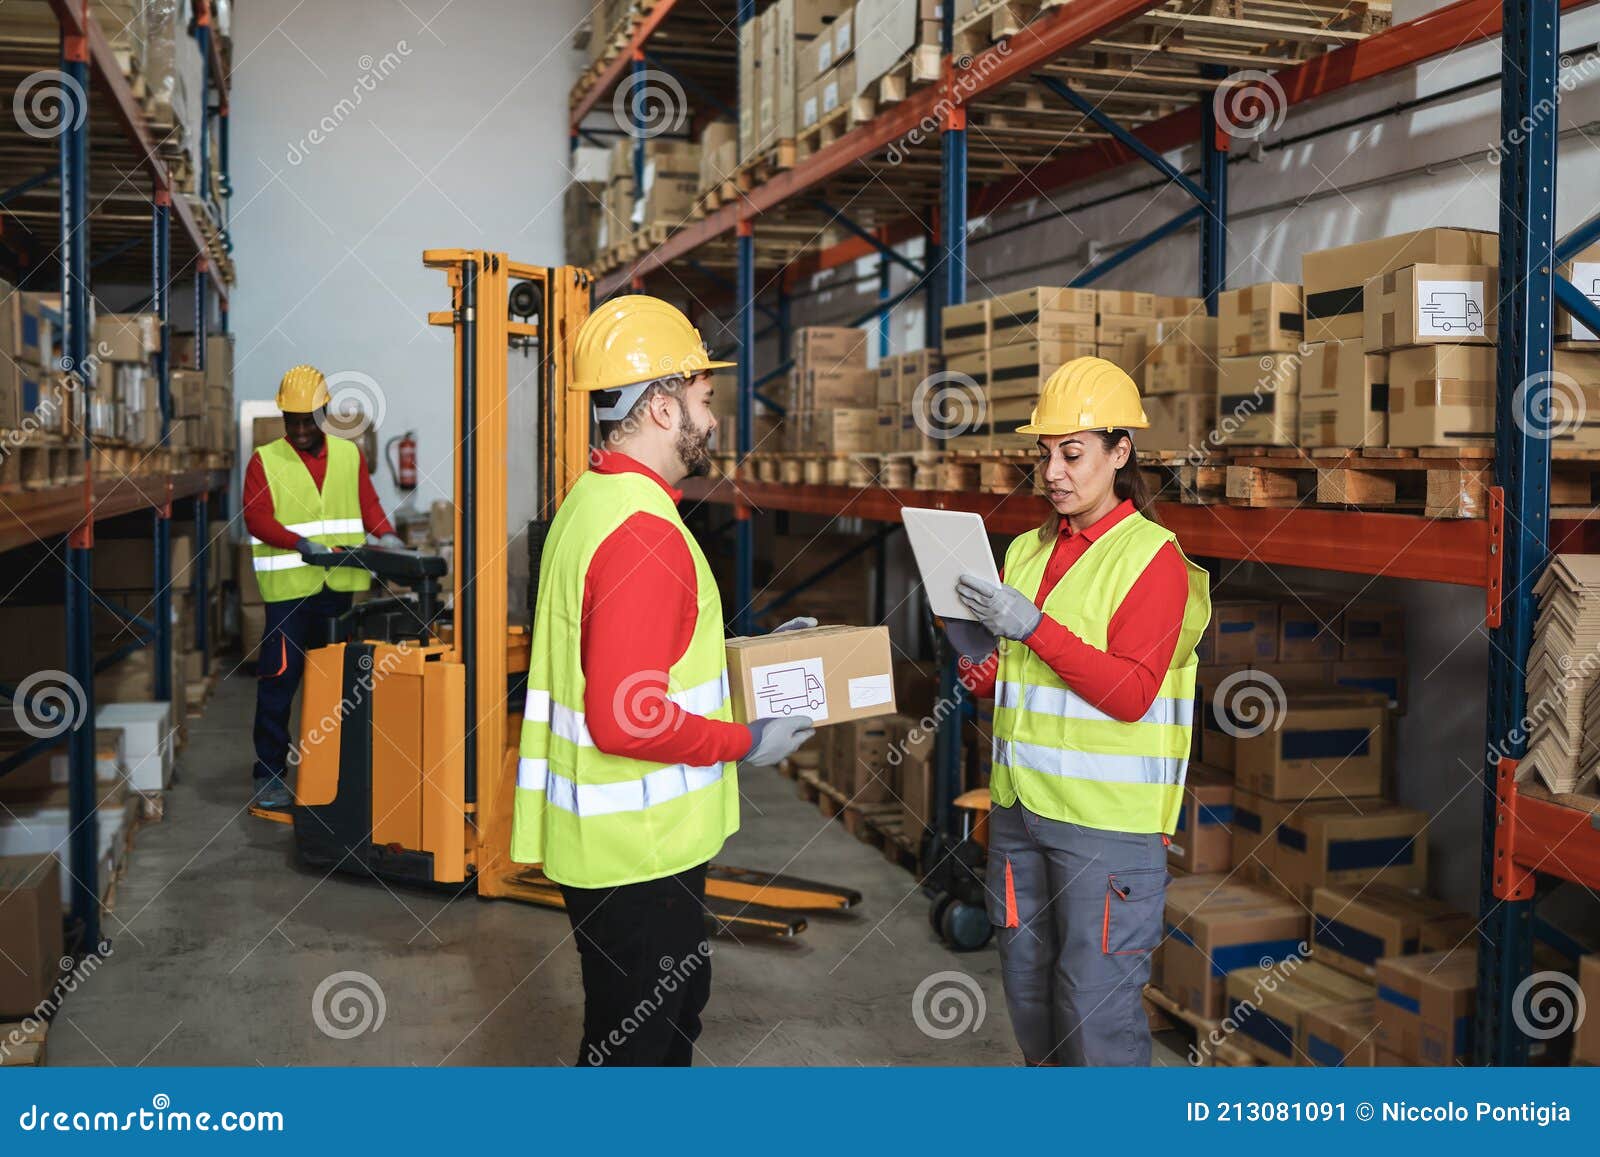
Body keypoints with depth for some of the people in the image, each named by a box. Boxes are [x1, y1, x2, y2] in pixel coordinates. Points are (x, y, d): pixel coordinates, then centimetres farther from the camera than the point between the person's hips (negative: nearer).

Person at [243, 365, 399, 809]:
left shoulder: (349, 454, 14)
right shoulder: (265, 460, 4)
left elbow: (368, 503, 11)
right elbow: (256, 517, -7)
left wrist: (385, 533, -10)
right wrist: (300, 543, -22)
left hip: (342, 586, 3)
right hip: (289, 588, -3)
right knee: (278, 681, -3)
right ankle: (269, 774, 6)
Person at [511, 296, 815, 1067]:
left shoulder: (594, 502, 9)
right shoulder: (643, 531, -24)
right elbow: (625, 717, -29)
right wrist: (746, 743, -16)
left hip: (628, 832, 10)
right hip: (636, 849, -10)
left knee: (675, 1003, 25)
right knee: (637, 1038, 6)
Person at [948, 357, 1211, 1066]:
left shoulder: (1154, 557, -8)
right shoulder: (1025, 551, 11)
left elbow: (1131, 693, -17)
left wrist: (1035, 628, -24)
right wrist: (976, 655, -7)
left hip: (1107, 819, -6)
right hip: (1018, 805, 7)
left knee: (1097, 1001, -2)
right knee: (1027, 984, 16)